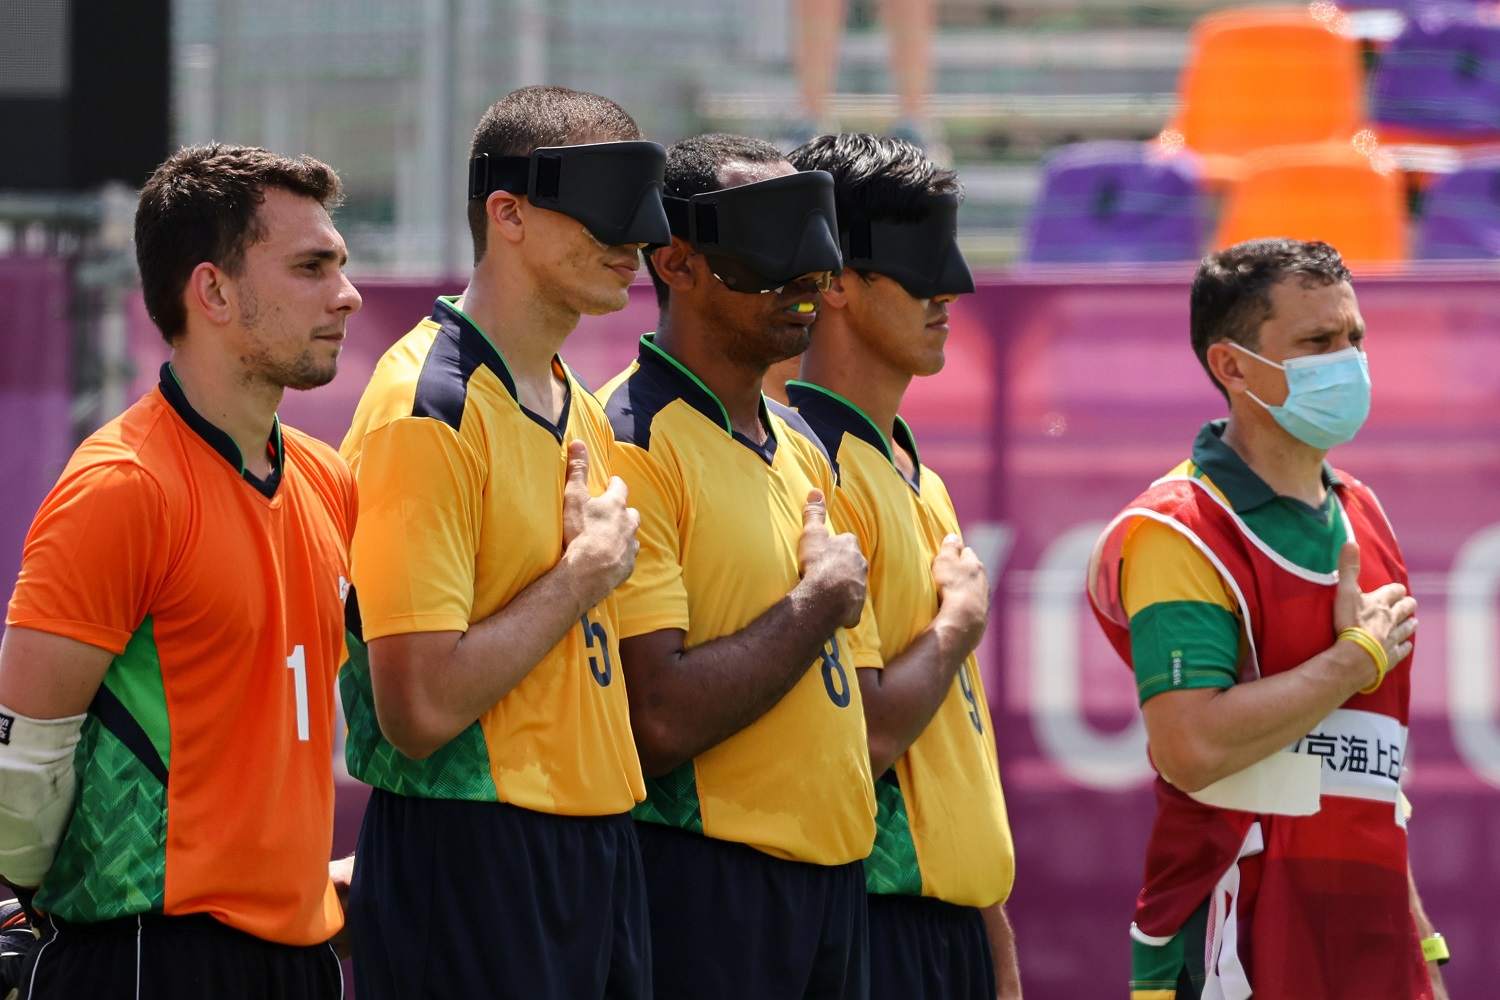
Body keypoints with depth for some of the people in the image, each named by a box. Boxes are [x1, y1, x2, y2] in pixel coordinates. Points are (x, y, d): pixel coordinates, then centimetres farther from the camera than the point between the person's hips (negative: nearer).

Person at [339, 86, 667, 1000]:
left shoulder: (581, 413, 15)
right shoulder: (429, 410, -13)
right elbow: (421, 709, -20)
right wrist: (583, 574, -11)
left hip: (598, 852, 8)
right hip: (471, 865, -8)